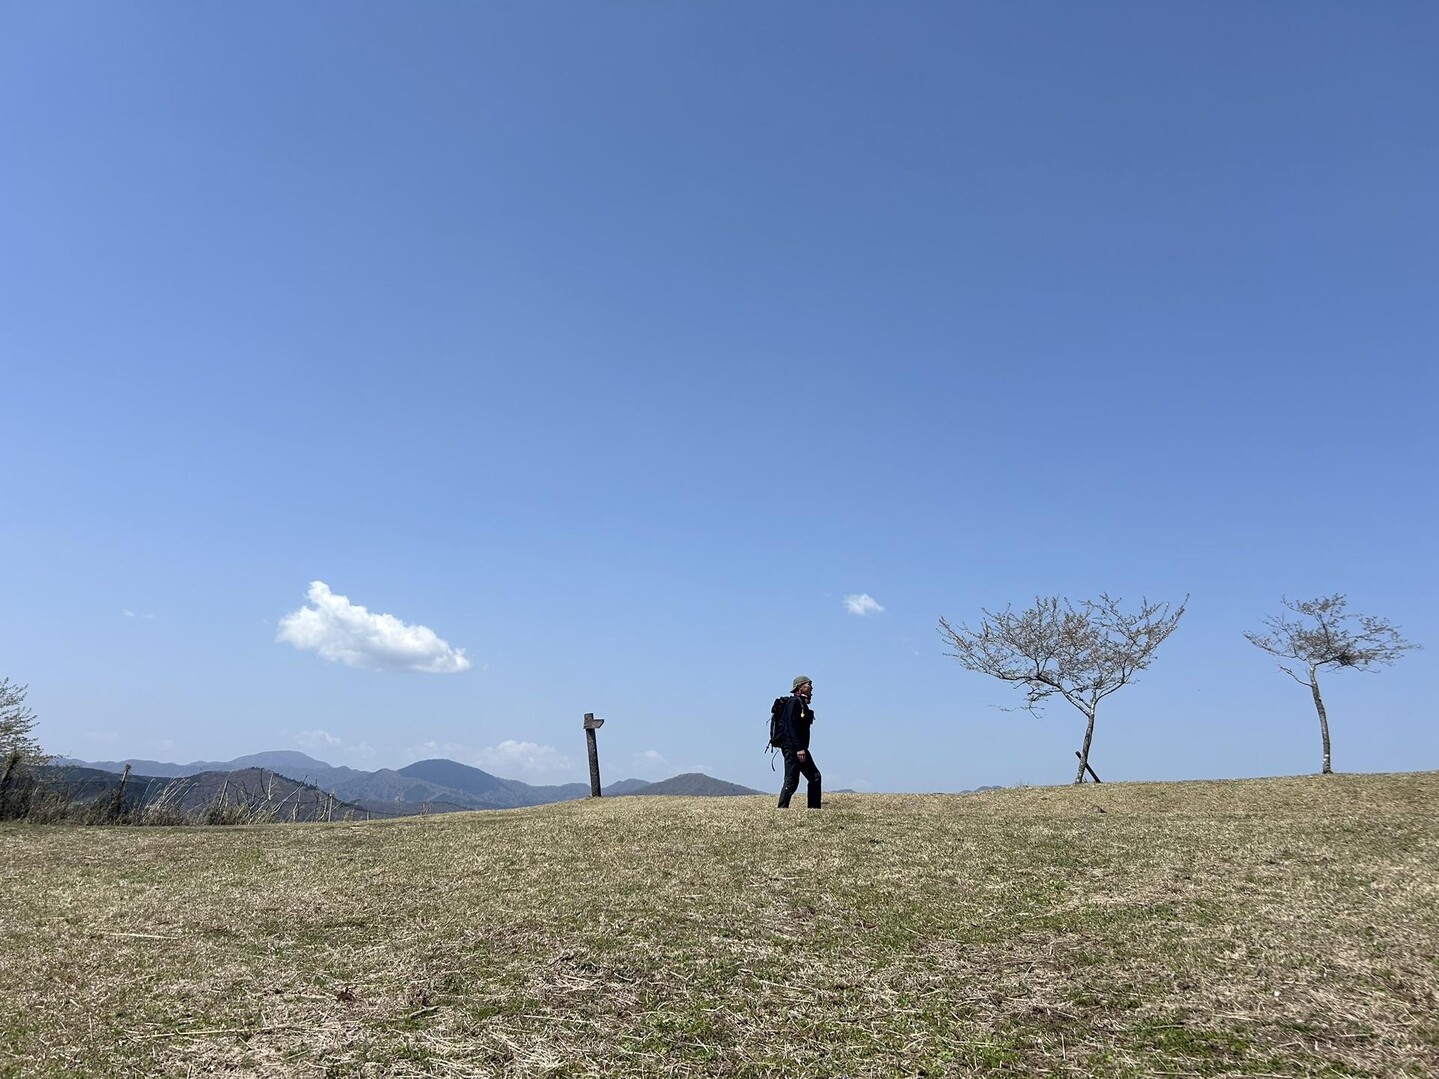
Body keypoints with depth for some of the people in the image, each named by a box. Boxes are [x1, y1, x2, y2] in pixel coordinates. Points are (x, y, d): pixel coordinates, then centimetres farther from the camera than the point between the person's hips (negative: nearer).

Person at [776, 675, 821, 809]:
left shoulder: (803, 704, 18)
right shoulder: (793, 702, -11)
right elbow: (790, 726, -20)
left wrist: (803, 748, 16)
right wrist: (799, 748, -25)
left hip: (800, 748, 10)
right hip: (792, 748, -10)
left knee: (815, 777, 10)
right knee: (791, 781, -9)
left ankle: (814, 808, 14)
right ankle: (782, 809, -5)